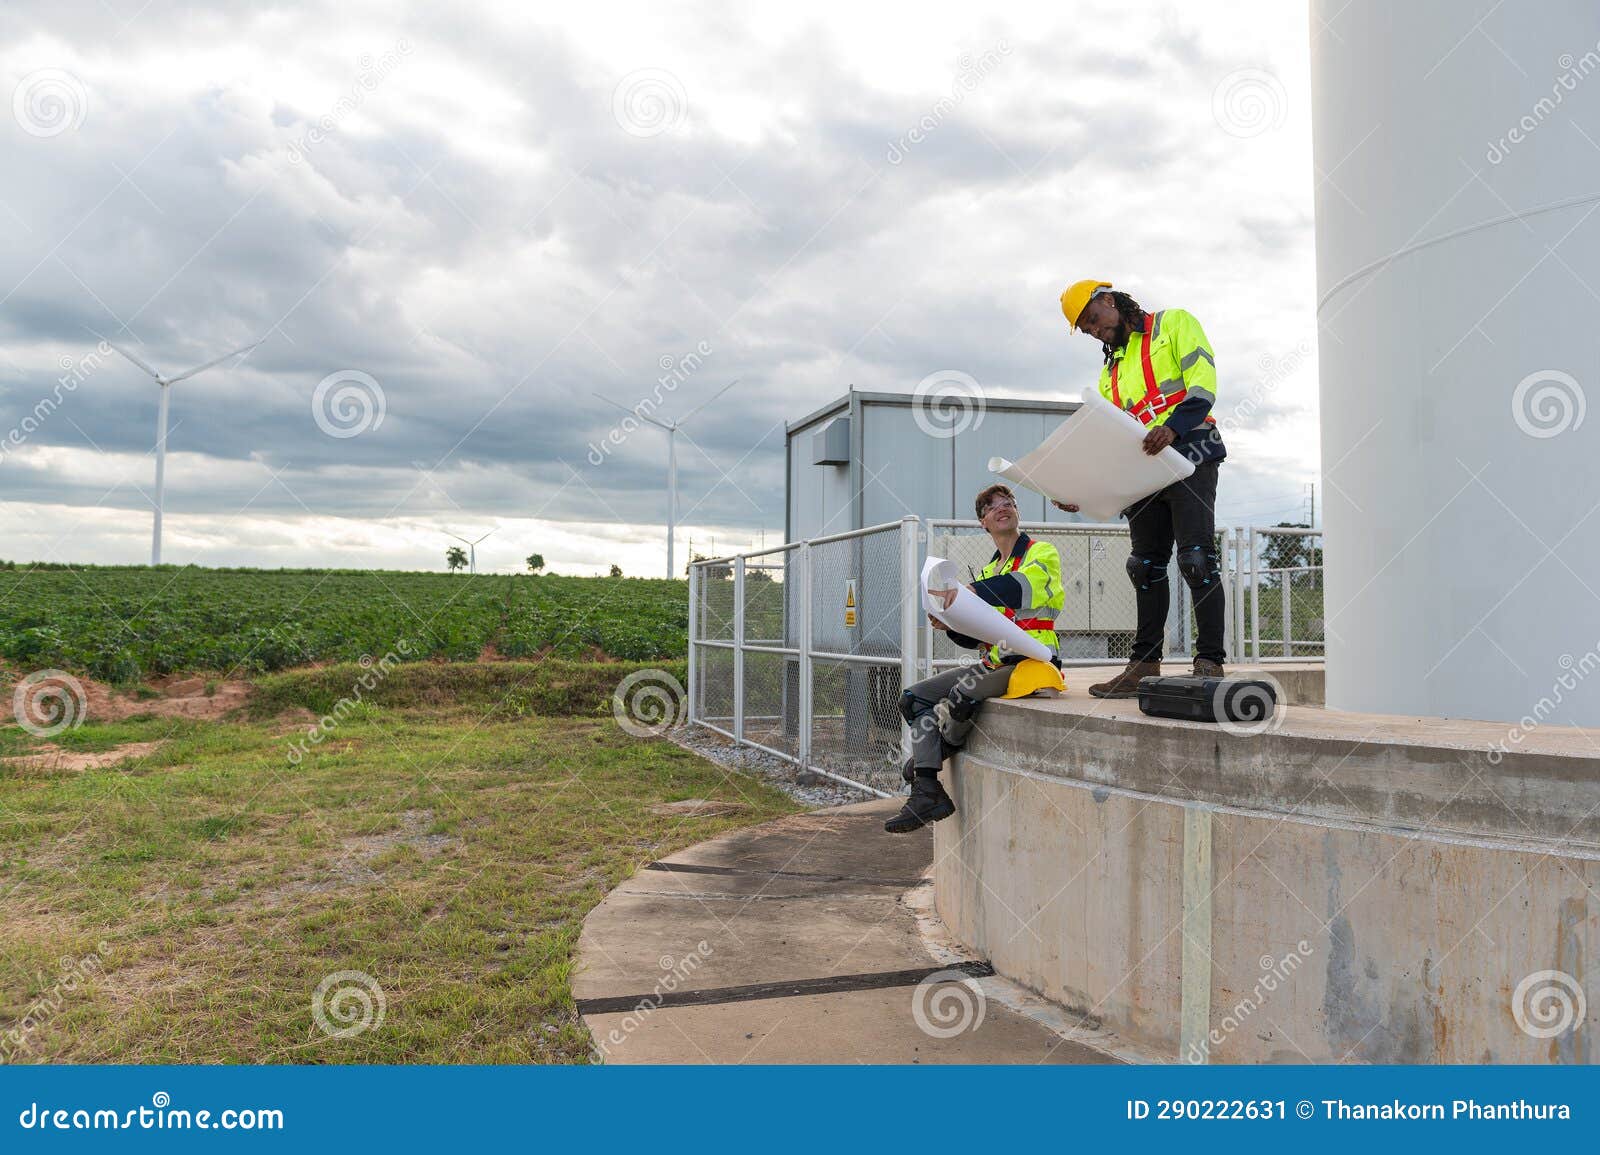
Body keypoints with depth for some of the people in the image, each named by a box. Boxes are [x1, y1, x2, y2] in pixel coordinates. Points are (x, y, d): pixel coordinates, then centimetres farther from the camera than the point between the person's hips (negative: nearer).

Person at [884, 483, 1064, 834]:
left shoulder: (1042, 553, 0)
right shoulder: (988, 572, 22)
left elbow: (1024, 585, -24)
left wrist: (970, 591, -39)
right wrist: (951, 625, -1)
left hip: (1031, 662, -8)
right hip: (993, 663, 8)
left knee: (962, 695, -32)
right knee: (913, 697, -5)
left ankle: (928, 758, -4)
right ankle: (926, 792, -14)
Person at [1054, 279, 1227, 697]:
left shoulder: (1173, 323, 6)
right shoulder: (1110, 372, 24)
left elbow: (1203, 381, -8)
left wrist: (1174, 427, -26)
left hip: (1189, 458, -7)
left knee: (1197, 560, -13)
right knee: (1146, 567, 7)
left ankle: (1209, 664, -10)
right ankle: (1144, 667, 11)